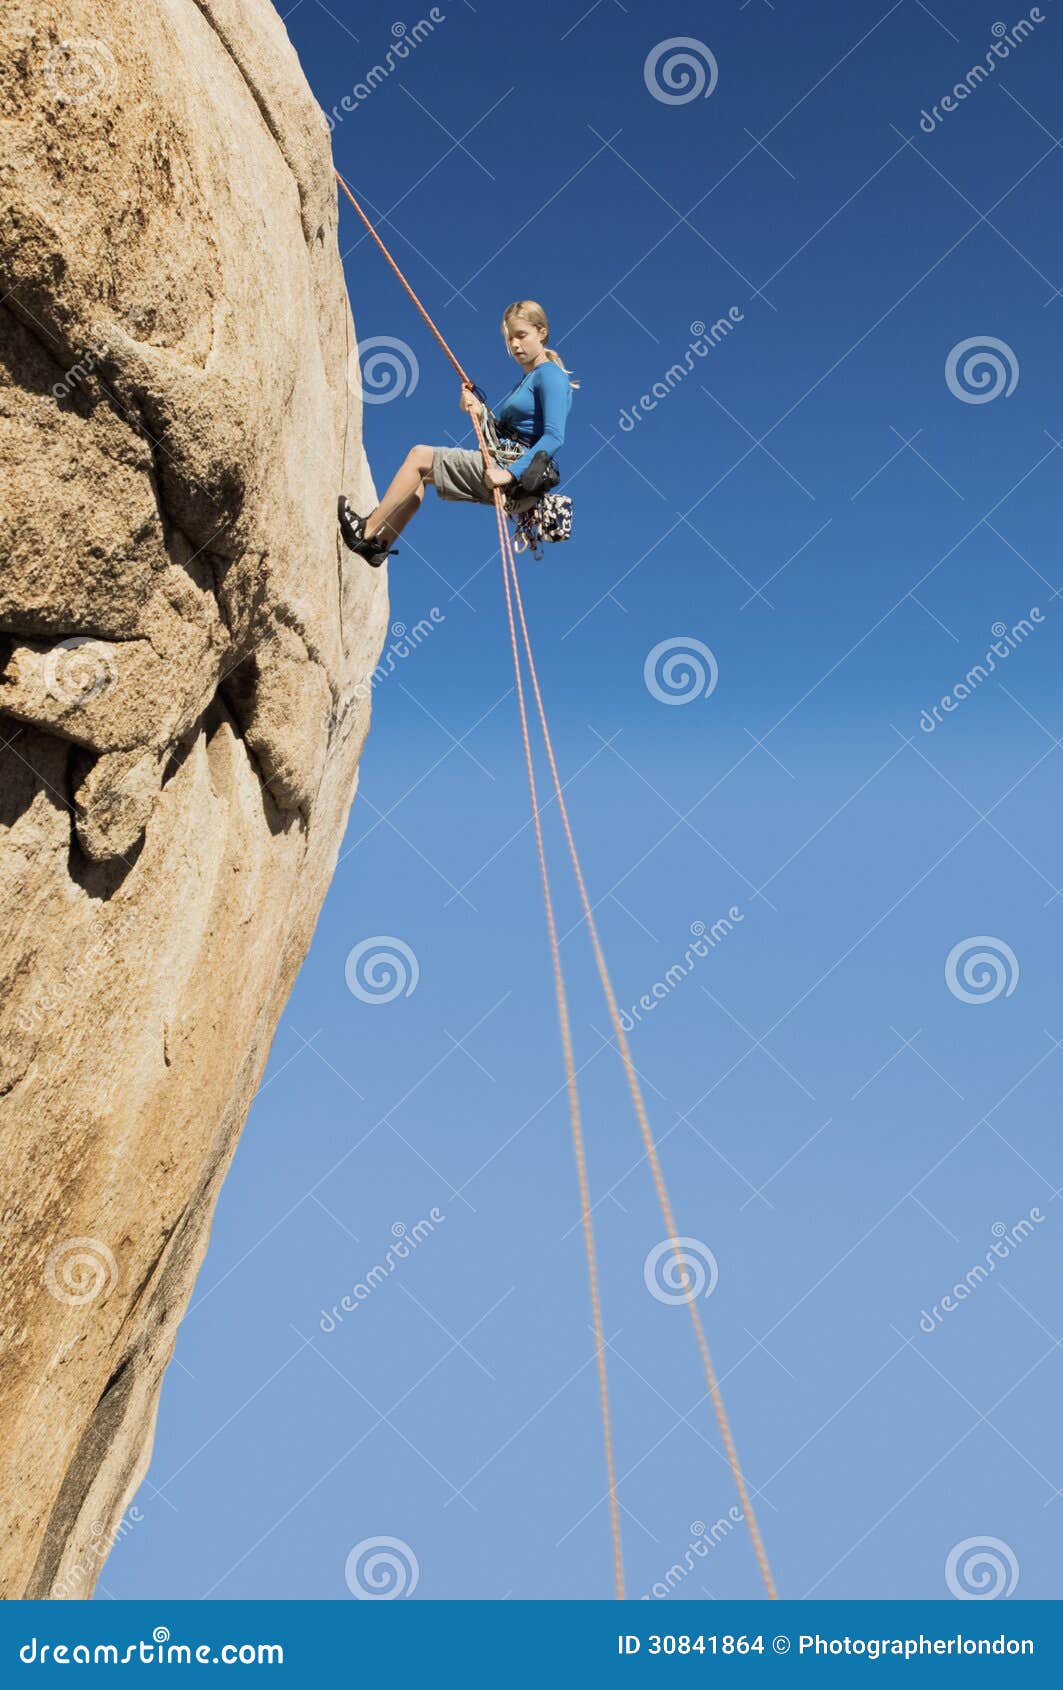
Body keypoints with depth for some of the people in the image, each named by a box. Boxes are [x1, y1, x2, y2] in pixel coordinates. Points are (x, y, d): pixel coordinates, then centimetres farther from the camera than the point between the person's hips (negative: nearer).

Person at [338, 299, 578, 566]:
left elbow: (554, 437, -21)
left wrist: (510, 473, -27)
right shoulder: (526, 380, 21)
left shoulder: (550, 375, -8)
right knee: (421, 473, 16)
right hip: (502, 465, 10)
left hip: (518, 476, -10)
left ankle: (367, 531, -1)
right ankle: (379, 545, 12)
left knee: (419, 456, -7)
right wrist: (479, 411, 0)